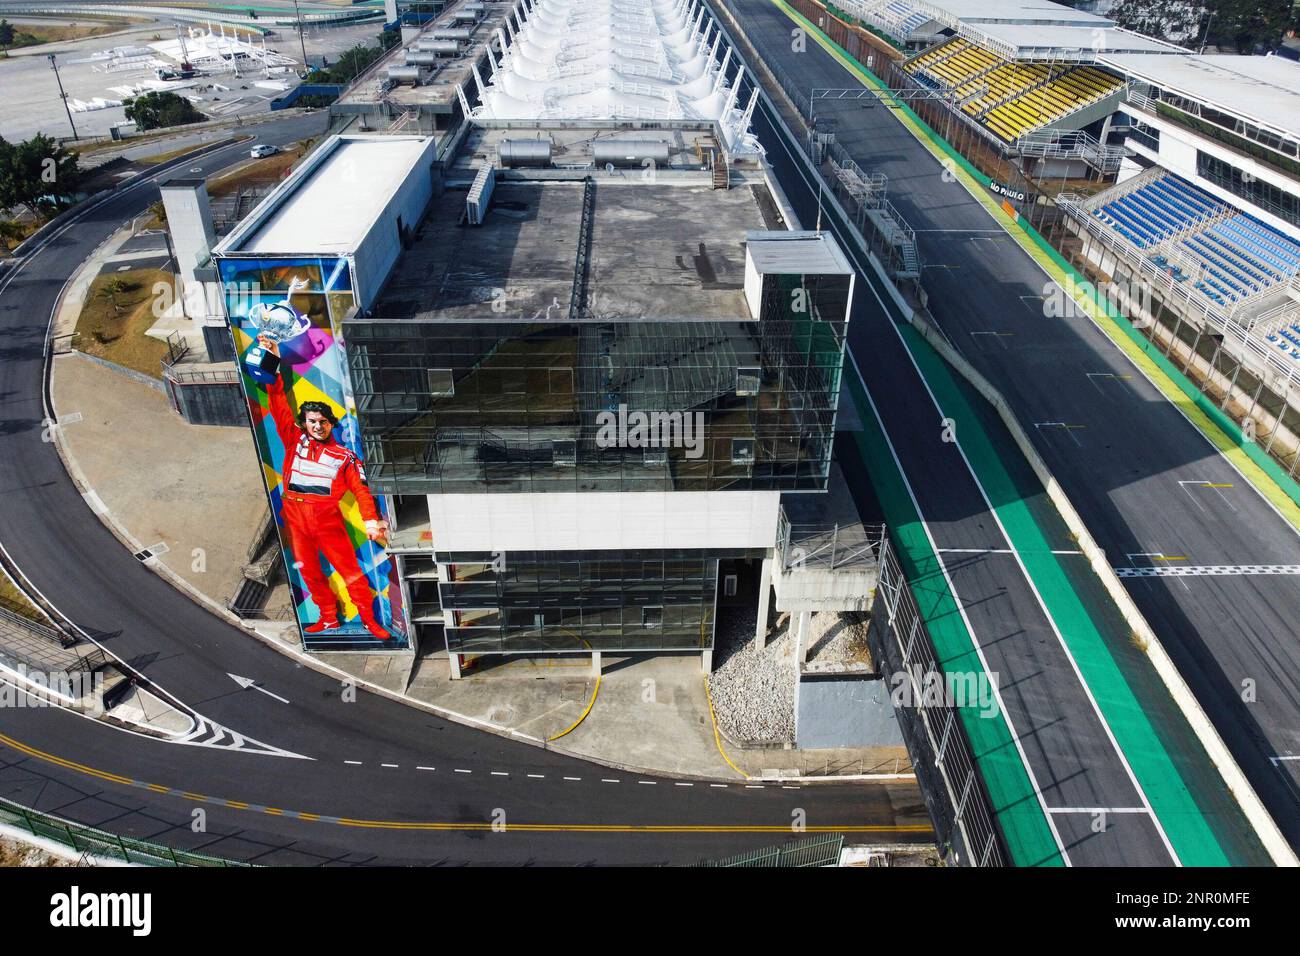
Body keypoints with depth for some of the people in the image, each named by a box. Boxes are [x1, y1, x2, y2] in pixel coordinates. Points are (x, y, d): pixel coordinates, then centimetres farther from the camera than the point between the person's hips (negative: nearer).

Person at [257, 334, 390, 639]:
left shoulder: (344, 456, 0)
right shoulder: (294, 440, 6)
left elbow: (360, 489, -4)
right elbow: (280, 405, 3)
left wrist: (371, 521, -17)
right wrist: (274, 367, -4)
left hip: (327, 519, -3)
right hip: (295, 518, 3)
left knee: (351, 570, -2)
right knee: (310, 572, 11)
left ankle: (370, 619, 7)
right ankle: (329, 618, 24)